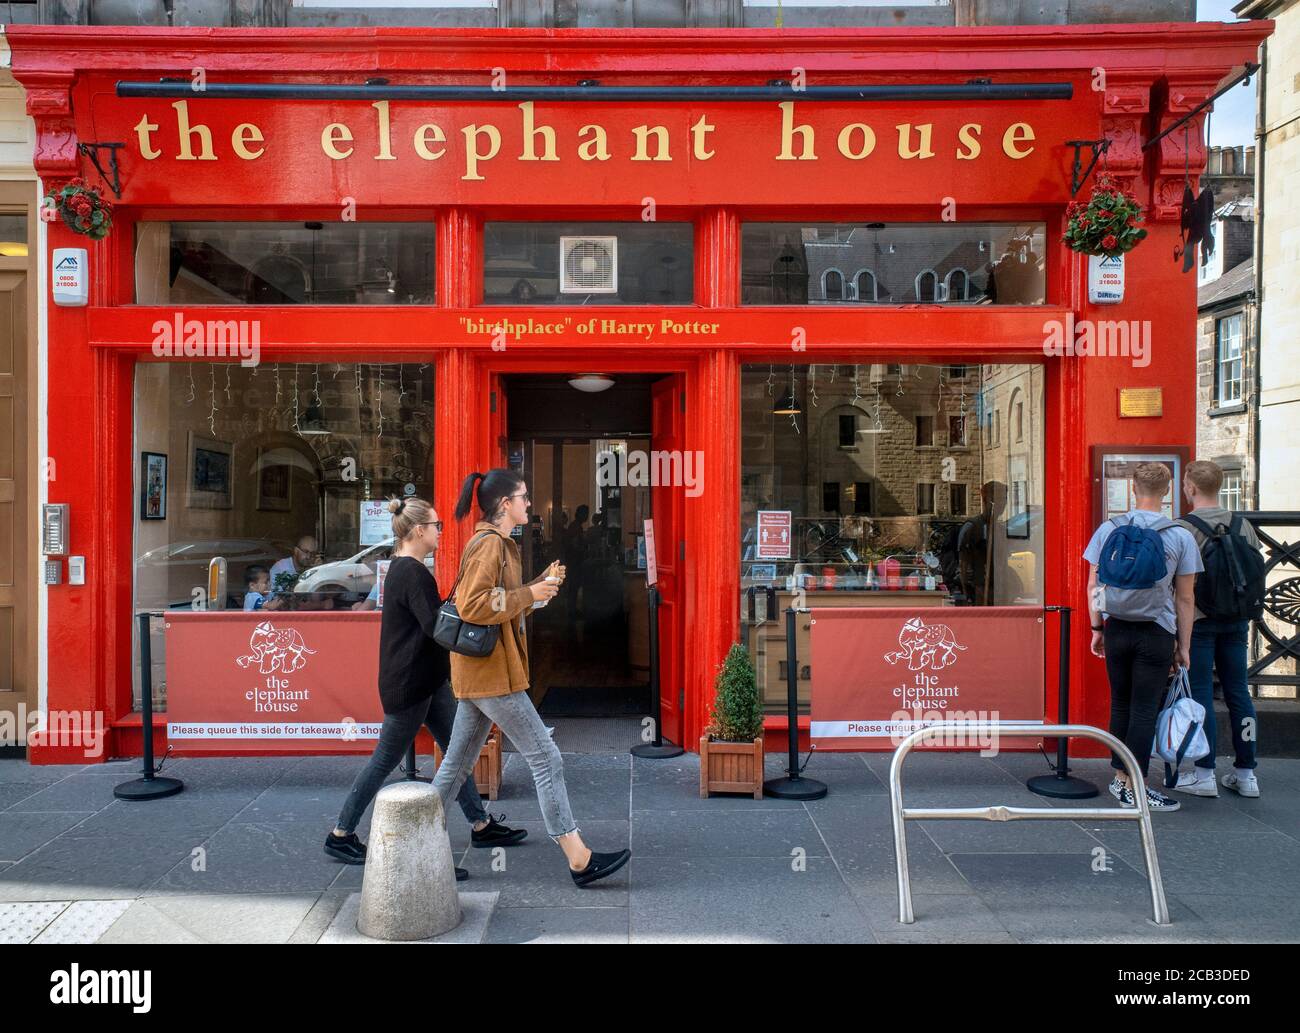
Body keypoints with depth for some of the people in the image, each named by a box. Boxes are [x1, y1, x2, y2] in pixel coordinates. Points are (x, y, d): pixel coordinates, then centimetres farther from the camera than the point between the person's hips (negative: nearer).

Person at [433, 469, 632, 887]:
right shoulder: (488, 544, -14)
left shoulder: (497, 544, 18)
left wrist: (541, 584, 10)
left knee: (458, 762, 16)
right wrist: (529, 594, -18)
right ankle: (579, 859, -2)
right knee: (546, 757, -7)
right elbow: (471, 605, -24)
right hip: (491, 670, -11)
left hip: (478, 673, 11)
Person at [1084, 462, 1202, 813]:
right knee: (1144, 711, 3)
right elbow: (1185, 599, -2)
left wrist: (1097, 629, 12)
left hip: (1116, 630, 3)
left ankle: (1121, 779, 23)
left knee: (1120, 705, 14)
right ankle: (1136, 788, 8)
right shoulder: (1180, 537, -5)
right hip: (1156, 634, -3)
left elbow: (1093, 586, 2)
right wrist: (1183, 646, 5)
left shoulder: (1108, 529, 0)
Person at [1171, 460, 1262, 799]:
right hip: (1236, 620, 5)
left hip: (1198, 620, -5)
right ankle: (1246, 773, 17)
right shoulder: (1243, 526, 5)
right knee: (1238, 691, 11)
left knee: (1200, 692, 0)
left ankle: (1204, 773, 3)